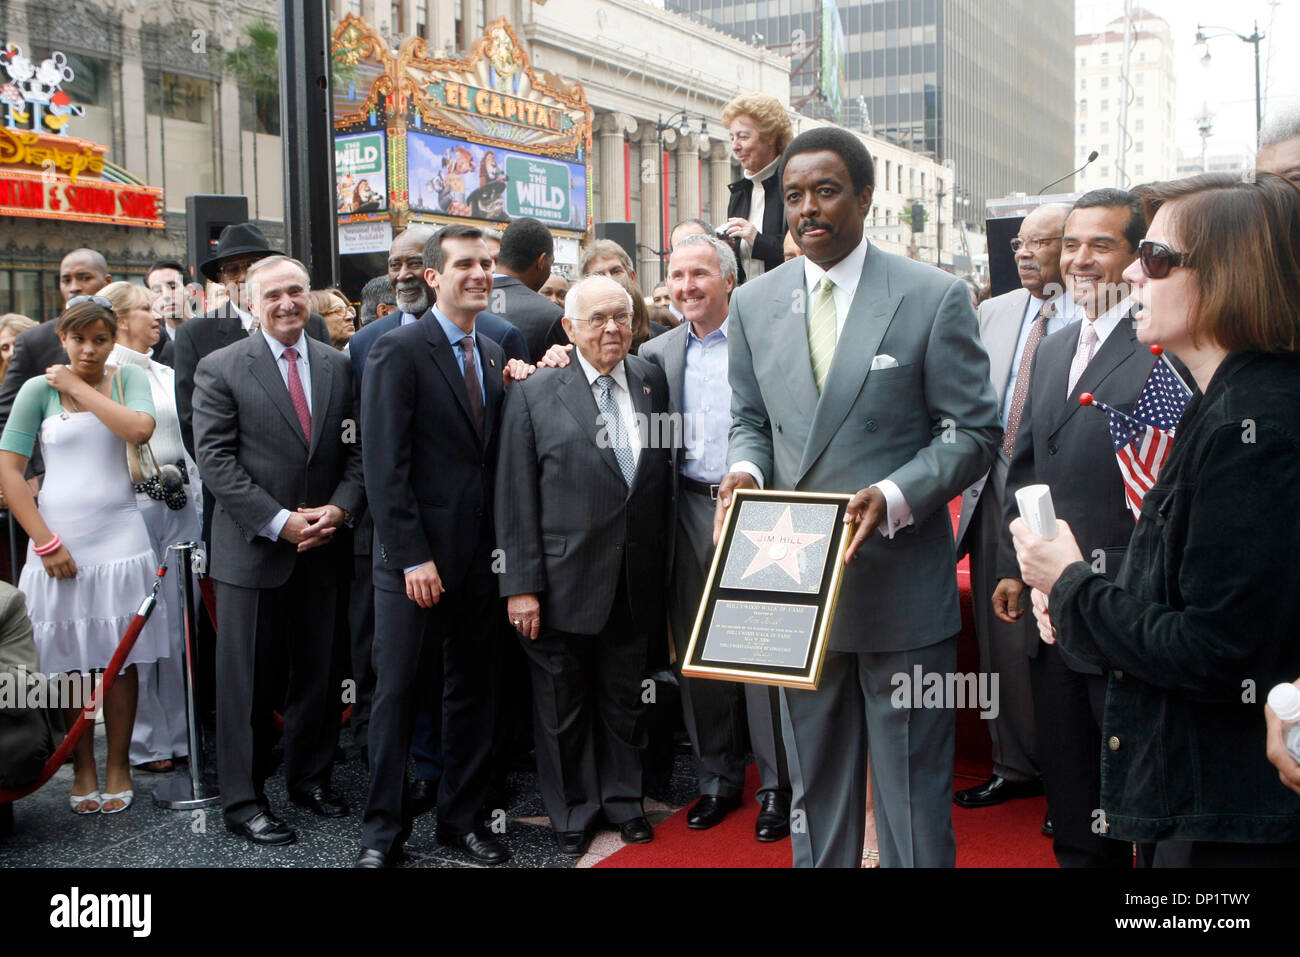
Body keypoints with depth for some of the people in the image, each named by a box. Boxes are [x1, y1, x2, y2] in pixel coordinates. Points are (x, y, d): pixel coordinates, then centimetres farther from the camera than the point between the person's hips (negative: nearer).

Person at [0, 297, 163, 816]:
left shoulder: (128, 378, 5)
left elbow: (140, 429, -16)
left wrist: (80, 388, -9)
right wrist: (45, 542, -8)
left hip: (118, 534, 0)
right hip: (59, 537, 0)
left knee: (119, 657, 5)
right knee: (68, 660, 5)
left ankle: (118, 764, 17)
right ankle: (82, 768, 19)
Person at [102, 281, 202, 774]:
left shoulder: (168, 375, 17)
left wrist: (193, 489, 14)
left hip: (181, 504, 6)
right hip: (131, 504, -6)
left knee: (178, 619, 7)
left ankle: (179, 731, 17)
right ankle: (144, 739, 10)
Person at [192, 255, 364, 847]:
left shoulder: (337, 366, 9)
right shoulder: (220, 369, -3)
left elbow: (356, 450, 7)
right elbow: (216, 461, -9)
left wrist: (340, 507, -10)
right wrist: (279, 522, -15)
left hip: (322, 549, 4)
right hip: (252, 549, -3)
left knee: (316, 672, 13)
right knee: (246, 680, 3)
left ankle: (310, 777, 30)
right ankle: (243, 800, 15)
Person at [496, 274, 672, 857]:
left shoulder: (653, 382, 6)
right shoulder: (534, 396, -5)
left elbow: (665, 474, 9)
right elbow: (515, 498, -7)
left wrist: (664, 565, 5)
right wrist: (521, 585, -10)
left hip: (635, 583, 3)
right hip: (563, 584, -3)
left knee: (624, 699, 16)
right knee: (564, 704, 10)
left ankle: (623, 799, 33)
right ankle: (572, 811, 27)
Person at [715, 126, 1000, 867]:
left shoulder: (935, 297, -5)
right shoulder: (754, 304, 7)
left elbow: (973, 431, -6)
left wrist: (895, 496, -21)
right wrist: (747, 470, -7)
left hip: (902, 586, -3)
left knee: (913, 786, 8)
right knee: (814, 781, 17)